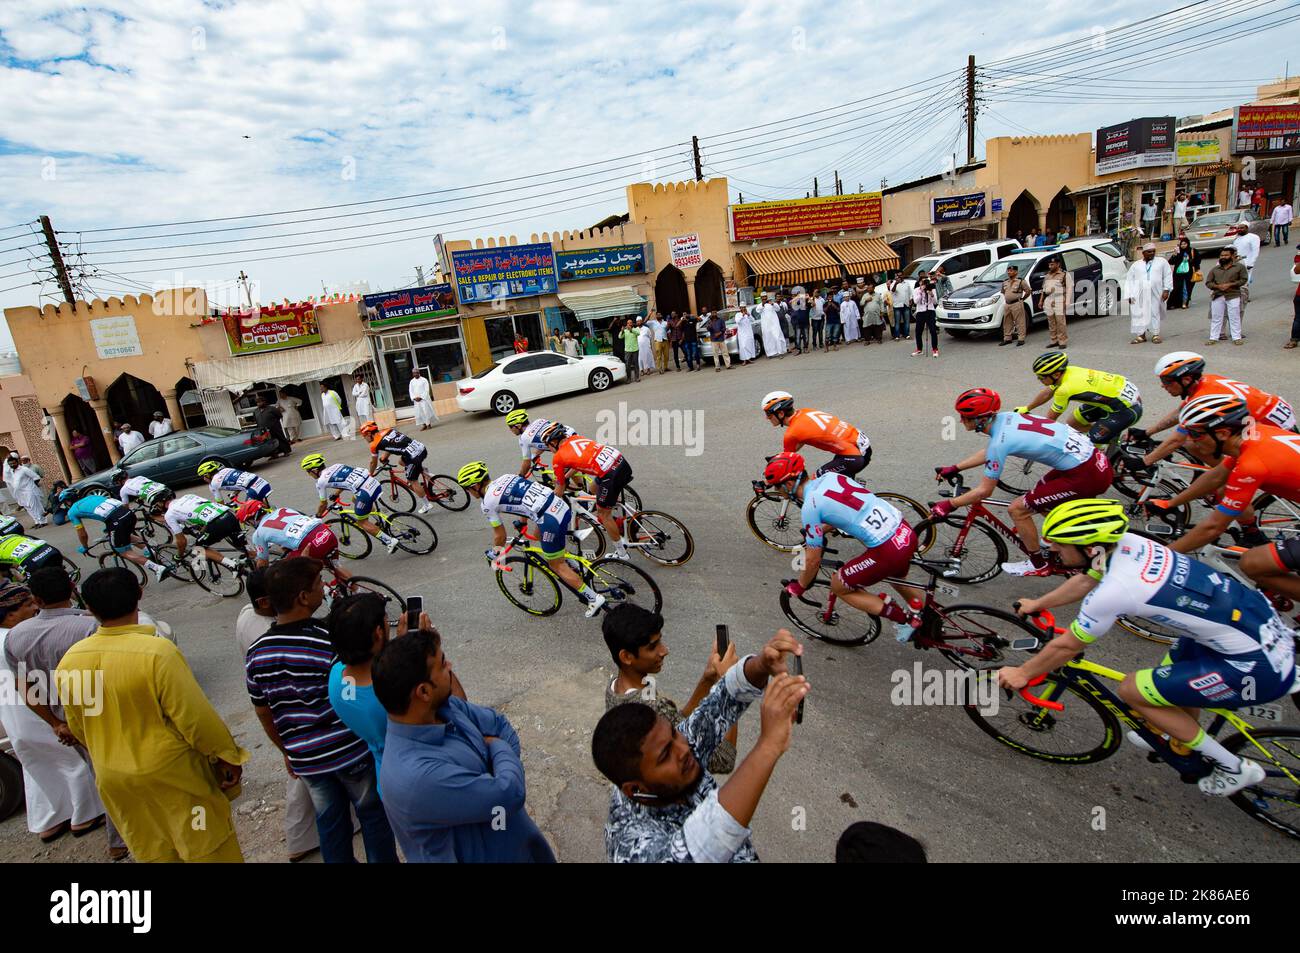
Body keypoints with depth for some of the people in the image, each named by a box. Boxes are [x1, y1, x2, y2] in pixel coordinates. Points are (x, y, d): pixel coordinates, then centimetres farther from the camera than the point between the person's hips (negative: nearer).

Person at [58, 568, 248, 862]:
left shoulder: (69, 662, -8)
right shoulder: (157, 652, -27)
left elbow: (77, 727, 7)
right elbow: (195, 716, -23)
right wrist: (228, 755, -9)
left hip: (113, 780, 6)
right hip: (172, 773, -6)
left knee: (152, 852, 24)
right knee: (206, 847, 13)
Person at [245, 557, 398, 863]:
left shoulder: (256, 652, -6)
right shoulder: (331, 640, -25)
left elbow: (263, 713, 6)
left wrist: (287, 750, 19)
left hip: (305, 758, 5)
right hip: (352, 752, -4)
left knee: (329, 820, 22)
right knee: (373, 814, 16)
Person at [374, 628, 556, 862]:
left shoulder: (443, 706, -13)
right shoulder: (418, 777, -37)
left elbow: (500, 724, 1)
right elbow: (509, 793, -32)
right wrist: (498, 748, -14)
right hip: (485, 855, -7)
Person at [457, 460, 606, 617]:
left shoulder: (488, 502, -2)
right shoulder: (505, 478, 19)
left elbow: (500, 536, 6)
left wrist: (494, 552, 26)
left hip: (551, 520, -8)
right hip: (561, 505, 9)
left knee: (556, 565, 9)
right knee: (539, 536, 35)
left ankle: (594, 598, 10)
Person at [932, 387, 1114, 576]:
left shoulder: (1000, 441, -20)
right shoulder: (1004, 418, 4)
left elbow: (984, 491, -12)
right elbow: (989, 454, 24)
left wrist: (949, 505, -2)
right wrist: (954, 469, 25)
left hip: (1087, 476, -9)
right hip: (1095, 456, 9)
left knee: (1017, 509, -2)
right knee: (1040, 491, 30)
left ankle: (1039, 564, 16)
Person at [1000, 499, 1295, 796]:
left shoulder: (1114, 591, -26)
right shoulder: (1125, 543, -5)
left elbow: (1067, 646, -13)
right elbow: (1084, 581, 15)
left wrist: (1022, 673, 2)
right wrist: (1037, 604, 26)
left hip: (1260, 666, -9)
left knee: (1132, 690, -2)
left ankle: (1233, 767, 14)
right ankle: (1182, 744, 49)